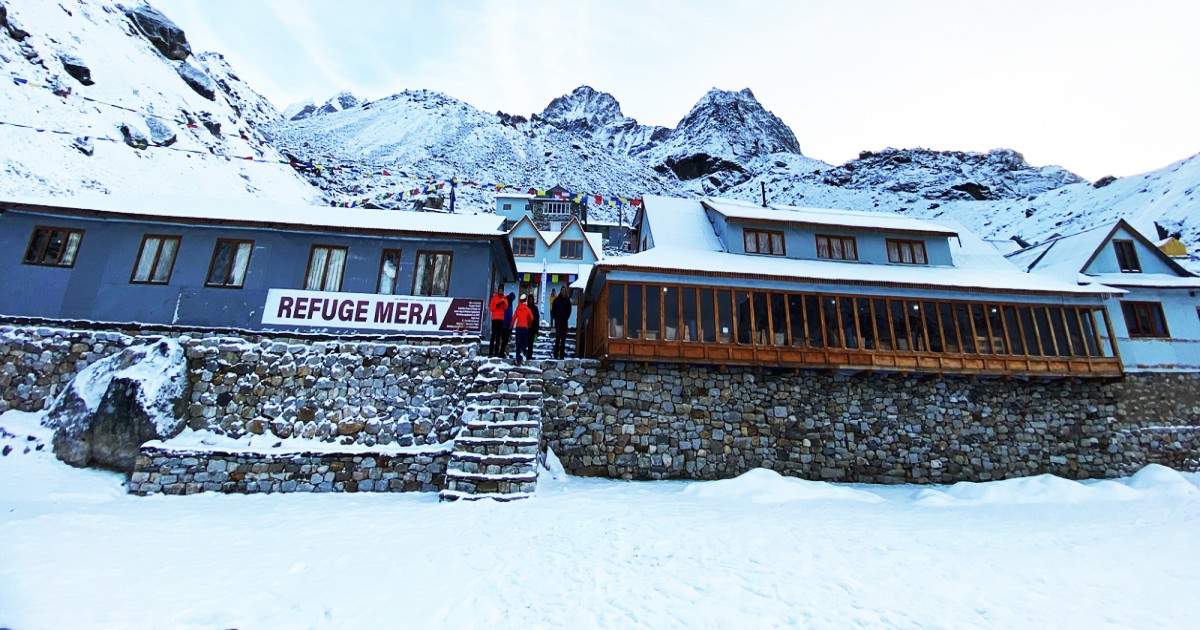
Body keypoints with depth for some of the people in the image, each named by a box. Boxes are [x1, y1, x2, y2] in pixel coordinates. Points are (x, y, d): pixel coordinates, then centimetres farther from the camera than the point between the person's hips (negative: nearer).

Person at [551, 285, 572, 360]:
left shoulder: (567, 300, 9)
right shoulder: (556, 300, 2)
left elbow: (569, 311, 11)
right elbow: (553, 310, 3)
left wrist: (566, 318, 0)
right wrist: (555, 319, -5)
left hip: (564, 321, 3)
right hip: (558, 321, -3)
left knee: (563, 338, 3)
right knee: (557, 339, -5)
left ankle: (562, 355, 6)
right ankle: (556, 355, -2)